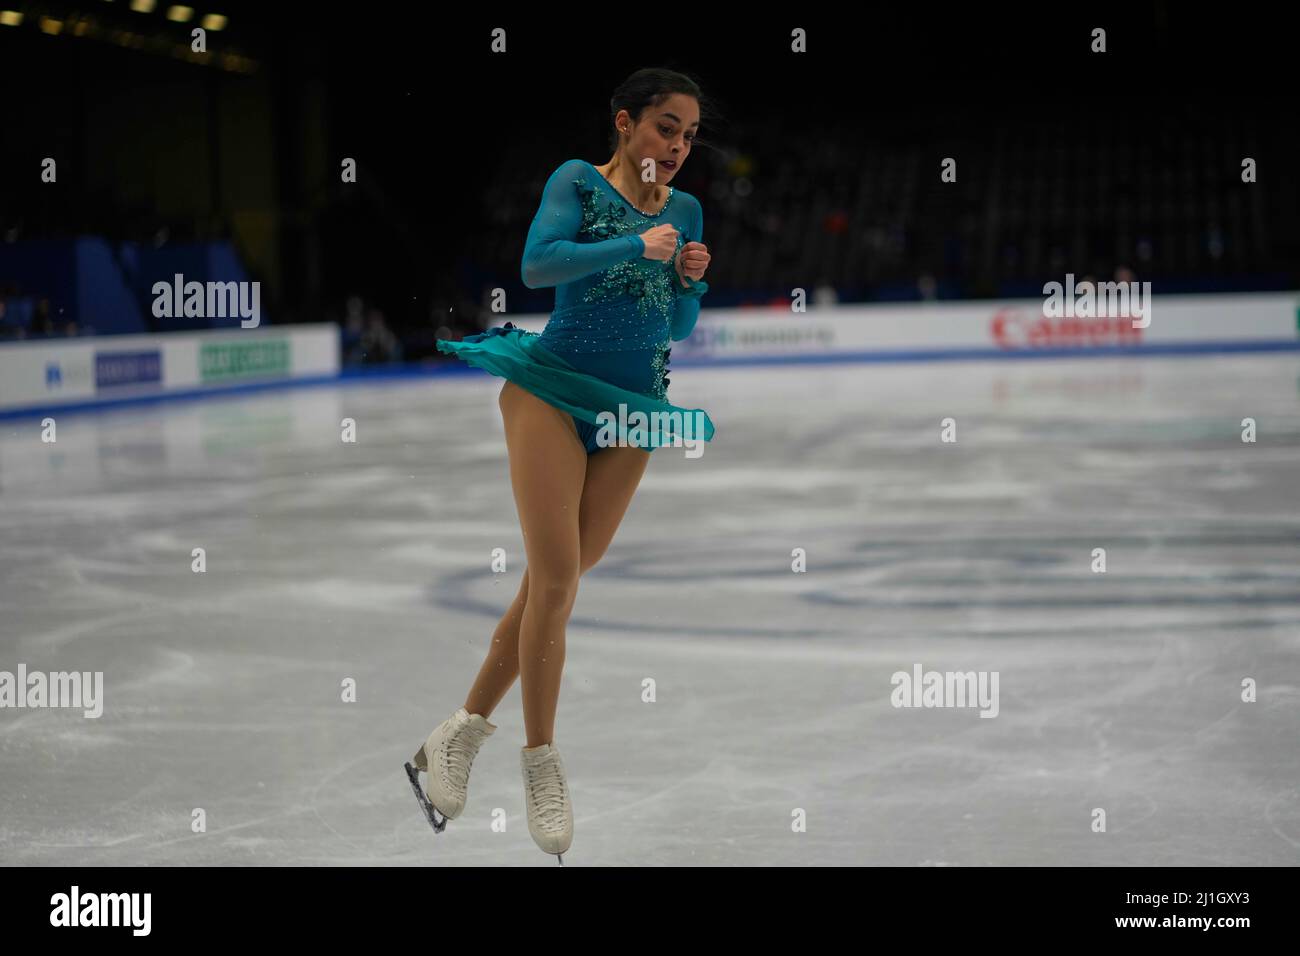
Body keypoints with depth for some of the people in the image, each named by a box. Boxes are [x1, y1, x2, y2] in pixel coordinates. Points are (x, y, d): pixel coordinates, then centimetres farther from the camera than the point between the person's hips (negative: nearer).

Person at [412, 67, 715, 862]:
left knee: (557, 580, 5)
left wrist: (690, 282, -3)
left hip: (633, 408, 5)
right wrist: (637, 246, -19)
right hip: (553, 387, -5)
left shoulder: (687, 210, 12)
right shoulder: (579, 181, -1)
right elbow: (538, 264, -18)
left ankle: (466, 729, 15)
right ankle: (542, 761, 0)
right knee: (556, 579, -10)